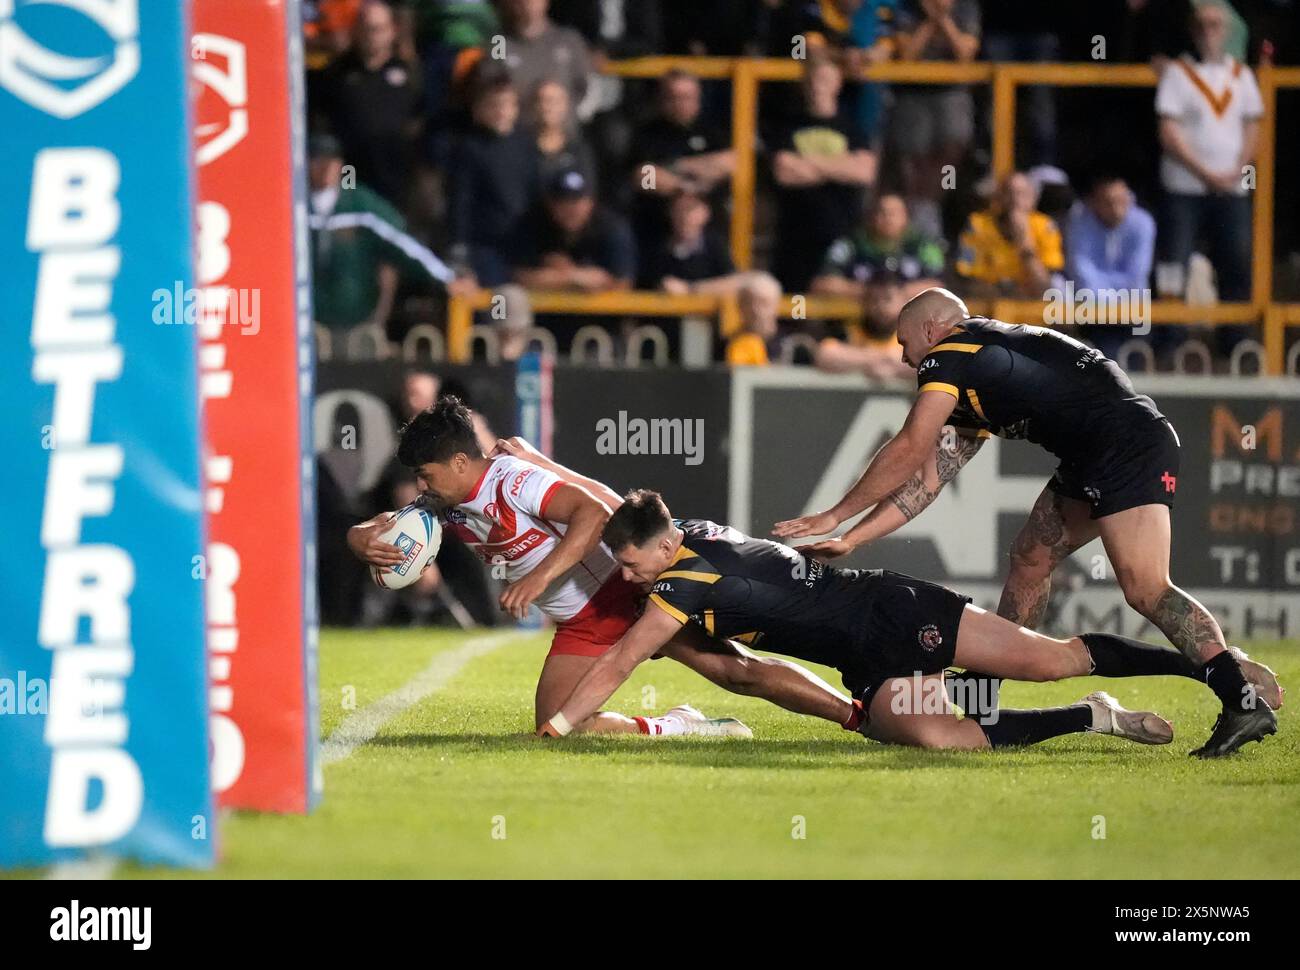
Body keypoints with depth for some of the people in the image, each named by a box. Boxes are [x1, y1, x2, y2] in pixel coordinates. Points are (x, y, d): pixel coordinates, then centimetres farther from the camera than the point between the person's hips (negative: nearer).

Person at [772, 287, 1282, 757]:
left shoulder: (949, 357, -2)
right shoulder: (972, 386, 26)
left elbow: (910, 451, -9)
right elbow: (928, 479, 25)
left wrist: (834, 516, -2)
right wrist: (850, 538, 22)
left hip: (1129, 444, -10)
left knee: (1145, 588, -20)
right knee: (1029, 559, 16)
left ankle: (1244, 700, -28)